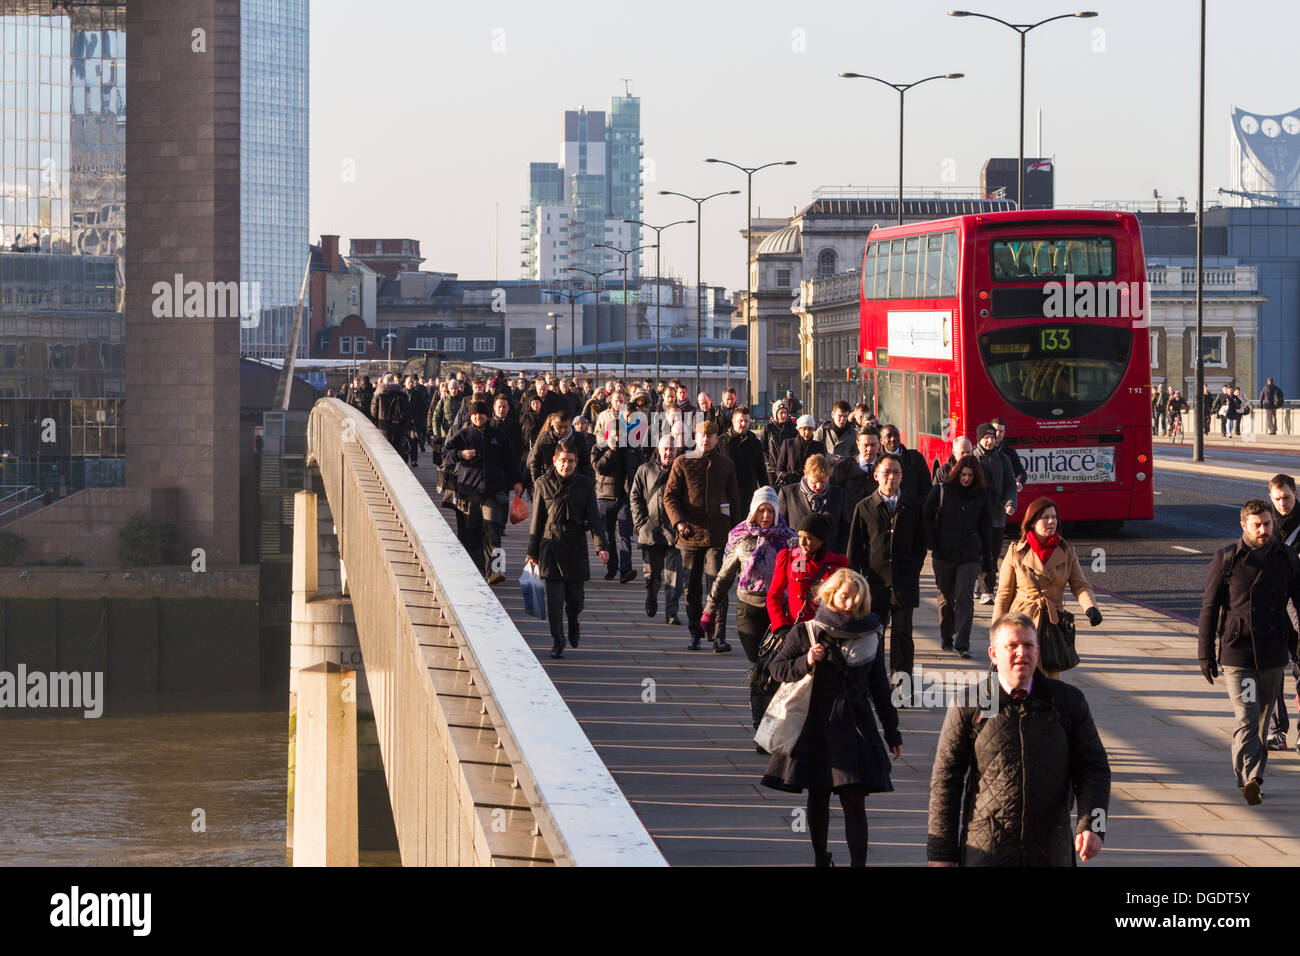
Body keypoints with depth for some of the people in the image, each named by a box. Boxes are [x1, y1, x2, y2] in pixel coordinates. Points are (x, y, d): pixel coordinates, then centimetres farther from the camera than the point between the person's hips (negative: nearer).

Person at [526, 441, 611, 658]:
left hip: (576, 545, 1)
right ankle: (557, 643, 0)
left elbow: (593, 517, 3)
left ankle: (573, 624, 36)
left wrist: (601, 546, -8)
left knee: (575, 596, 3)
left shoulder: (585, 485, 4)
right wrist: (532, 552, 6)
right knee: (555, 597, -6)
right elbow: (537, 520, 6)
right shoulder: (543, 484, 2)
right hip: (551, 543, -1)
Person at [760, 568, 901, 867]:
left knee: (854, 799, -9)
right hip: (816, 726, 0)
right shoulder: (806, 633, -1)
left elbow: (879, 687, 13)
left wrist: (892, 732, 15)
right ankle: (820, 857, 26)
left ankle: (858, 862, -9)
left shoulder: (871, 637, 5)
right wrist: (806, 662, -17)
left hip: (855, 725, 0)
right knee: (818, 797, 10)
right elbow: (777, 668, 2)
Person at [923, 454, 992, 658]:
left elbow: (985, 526, 13)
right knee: (946, 597, 11)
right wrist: (931, 544, -5)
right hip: (943, 554, 0)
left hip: (970, 556, 0)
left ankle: (962, 643, -13)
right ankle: (946, 637, 27)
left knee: (964, 597, -10)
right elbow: (926, 517, 4)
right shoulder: (941, 490, 0)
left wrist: (986, 555, 11)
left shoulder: (981, 495, 5)